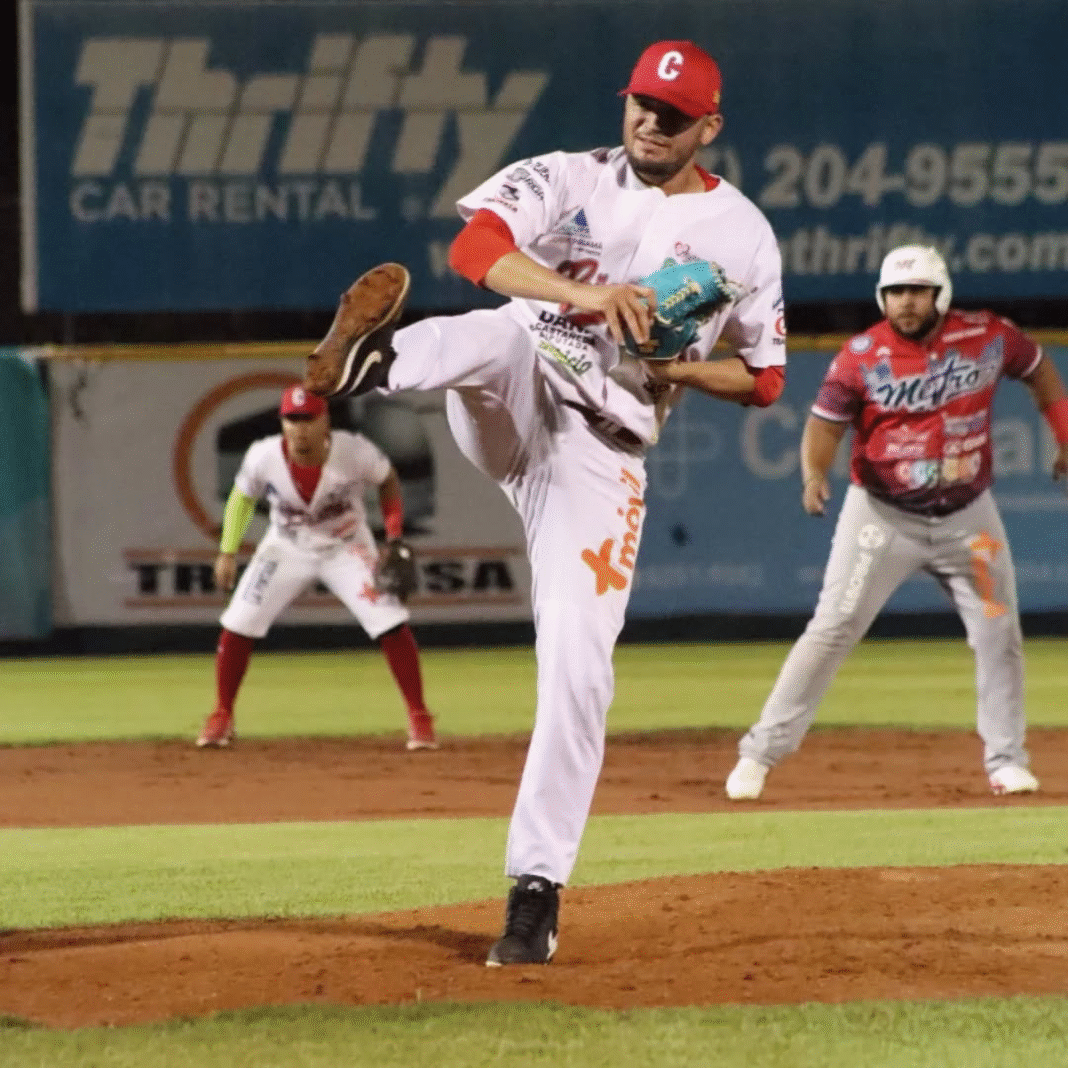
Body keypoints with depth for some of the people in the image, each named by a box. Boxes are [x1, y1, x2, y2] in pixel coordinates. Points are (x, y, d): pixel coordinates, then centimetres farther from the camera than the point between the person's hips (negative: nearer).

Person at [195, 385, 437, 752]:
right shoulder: (263, 457, -24)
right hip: (286, 548, 2)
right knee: (237, 624, -6)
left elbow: (387, 478, -6)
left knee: (391, 624, -16)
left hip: (346, 548, -2)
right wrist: (228, 552, -3)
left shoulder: (355, 453, -28)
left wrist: (394, 537, -15)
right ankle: (221, 718, 14)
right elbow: (243, 496, -2)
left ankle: (419, 719, -2)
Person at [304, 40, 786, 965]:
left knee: (578, 663, -10)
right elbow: (474, 246, -13)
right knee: (508, 335, -35)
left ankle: (537, 888, -4)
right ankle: (365, 363, -64)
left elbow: (764, 381, 11)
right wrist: (581, 292, -29)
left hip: (605, 449, 0)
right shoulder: (568, 179, 6)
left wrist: (681, 369, -10)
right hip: (510, 407, 0)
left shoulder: (741, 234, 7)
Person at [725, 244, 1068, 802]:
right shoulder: (862, 356, -12)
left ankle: (1006, 760, 18)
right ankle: (759, 754, -4)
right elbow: (825, 422, -11)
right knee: (831, 629, -7)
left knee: (999, 633, 3)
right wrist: (814, 473, -31)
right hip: (883, 516, -2)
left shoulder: (987, 337, -6)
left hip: (967, 517, 3)